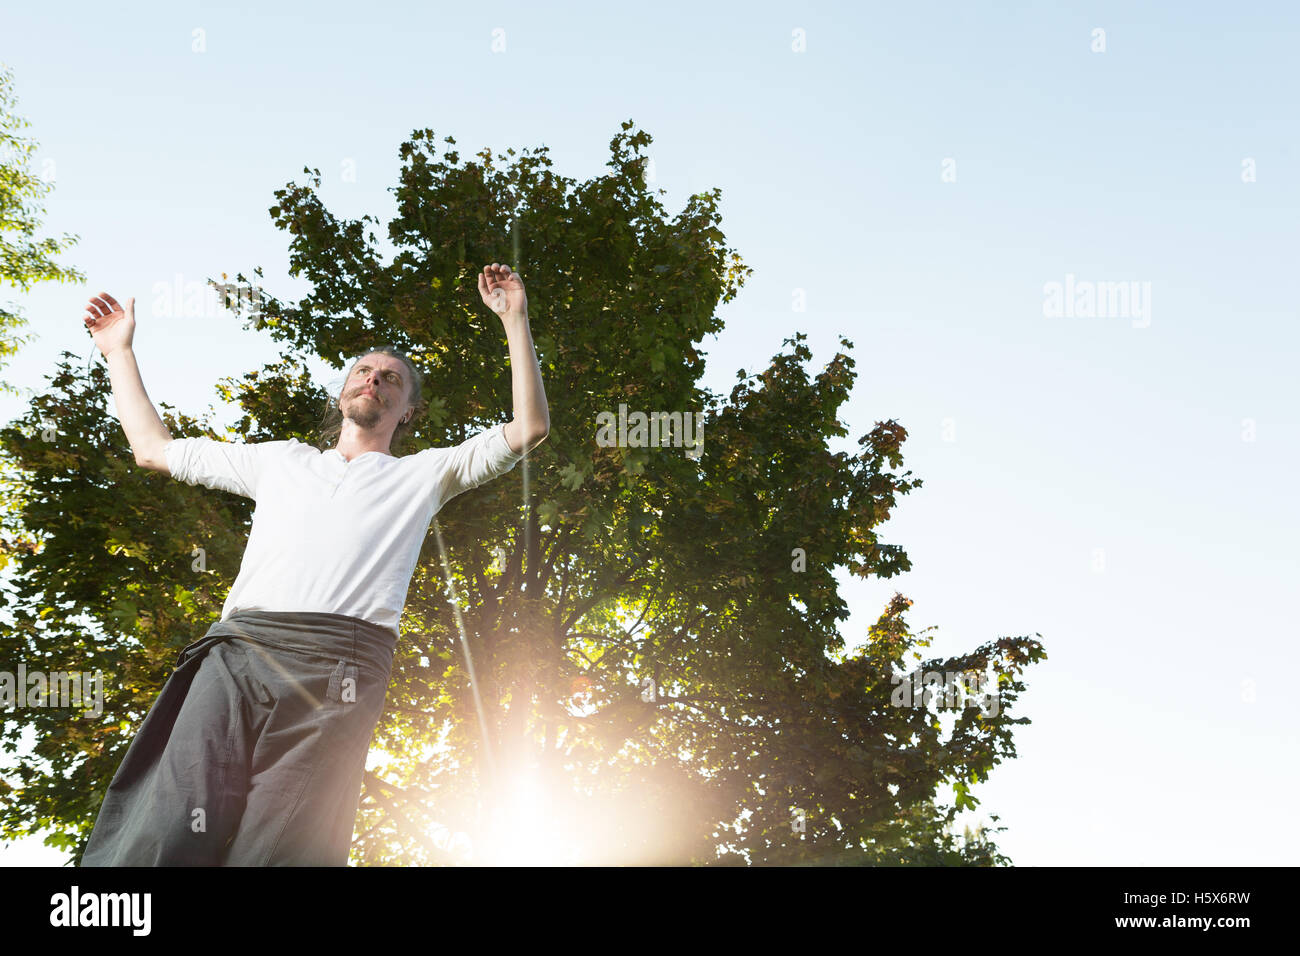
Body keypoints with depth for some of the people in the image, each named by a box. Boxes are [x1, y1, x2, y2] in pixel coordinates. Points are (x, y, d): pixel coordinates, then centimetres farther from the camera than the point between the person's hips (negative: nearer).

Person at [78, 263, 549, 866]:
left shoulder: (421, 475, 26)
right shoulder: (280, 461, 34)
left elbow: (529, 429, 16)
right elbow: (154, 448, 40)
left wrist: (514, 319, 15)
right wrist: (119, 350, 43)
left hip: (334, 666, -2)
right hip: (235, 654, 3)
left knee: (271, 852, -19)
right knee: (164, 842, -20)